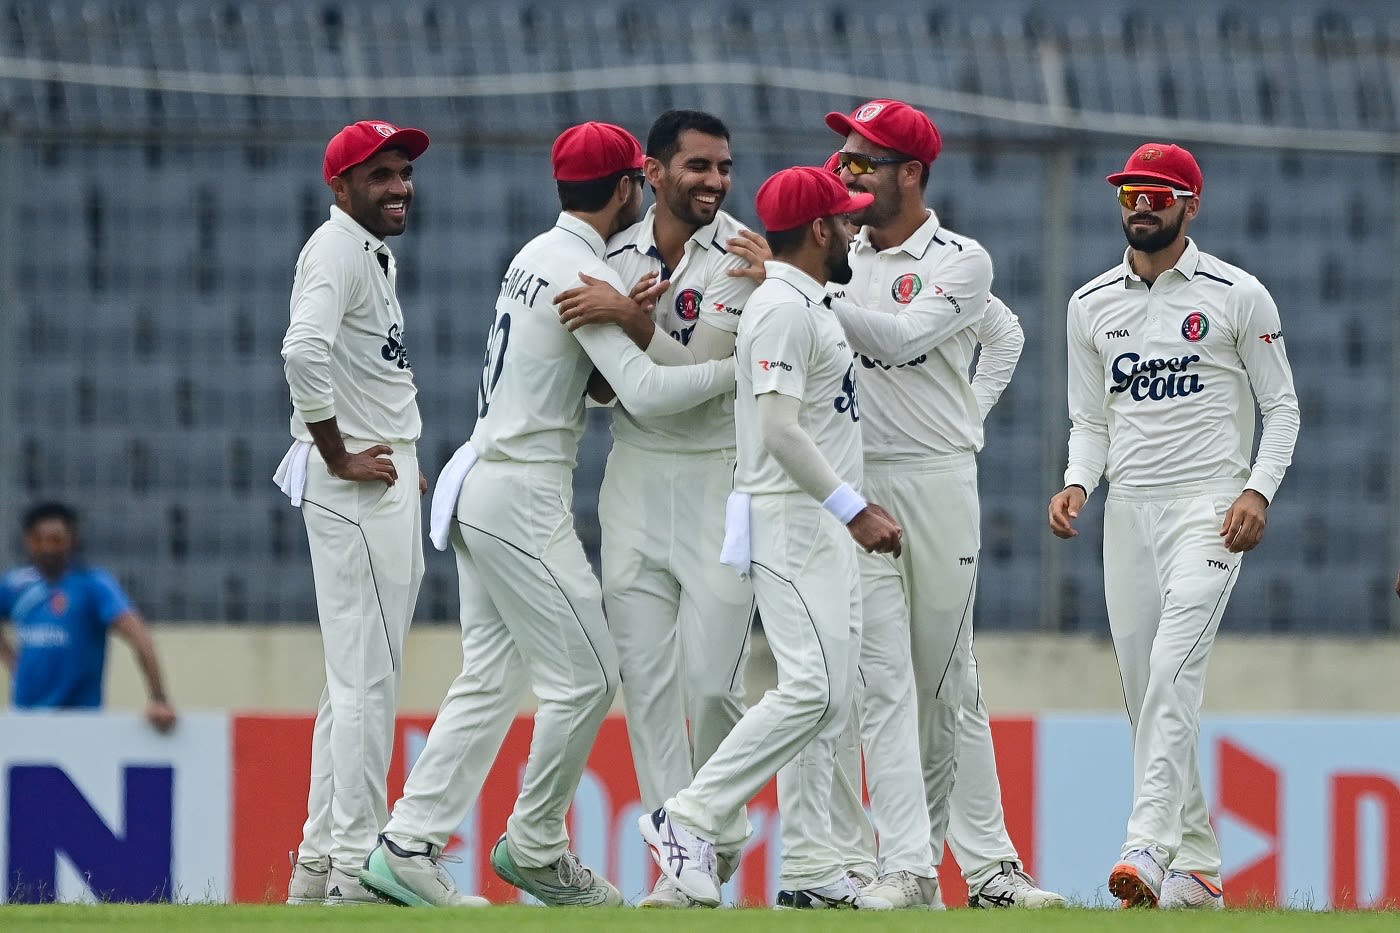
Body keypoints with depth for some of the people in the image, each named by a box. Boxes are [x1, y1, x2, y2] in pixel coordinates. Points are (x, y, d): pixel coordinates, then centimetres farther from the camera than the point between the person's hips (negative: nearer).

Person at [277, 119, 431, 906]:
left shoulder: (376, 252, 19)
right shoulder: (337, 249, -13)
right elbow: (305, 351, -30)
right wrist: (337, 455, -22)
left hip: (387, 481, 11)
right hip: (357, 488, -11)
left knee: (361, 678, 15)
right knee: (367, 678, -10)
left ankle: (320, 864, 20)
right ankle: (357, 866, -9)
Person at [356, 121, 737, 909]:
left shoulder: (537, 256, 15)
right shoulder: (585, 274, -15)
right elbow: (645, 391, -25)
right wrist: (742, 368, -15)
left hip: (483, 483, 10)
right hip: (523, 496, -10)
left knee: (492, 680, 9)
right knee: (586, 675, -2)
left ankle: (409, 846, 3)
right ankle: (536, 847, 8)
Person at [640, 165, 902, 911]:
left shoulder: (810, 307, 18)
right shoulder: (784, 308, -14)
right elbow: (780, 429, -23)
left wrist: (858, 507, 25)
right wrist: (852, 507, -23)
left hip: (826, 523, 11)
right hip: (789, 520, -11)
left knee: (827, 698, 7)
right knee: (809, 688, -18)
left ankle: (812, 874, 6)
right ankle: (690, 821, -13)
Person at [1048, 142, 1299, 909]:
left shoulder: (1238, 296, 0)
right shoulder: (1091, 305, 12)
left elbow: (1281, 407, 2)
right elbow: (1090, 420, 16)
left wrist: (1259, 492, -13)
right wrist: (1077, 484, -5)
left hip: (1208, 503, -5)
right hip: (1127, 510, 5)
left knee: (1173, 669, -22)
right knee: (1143, 692, 4)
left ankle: (1148, 848, -31)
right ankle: (1197, 866, 14)